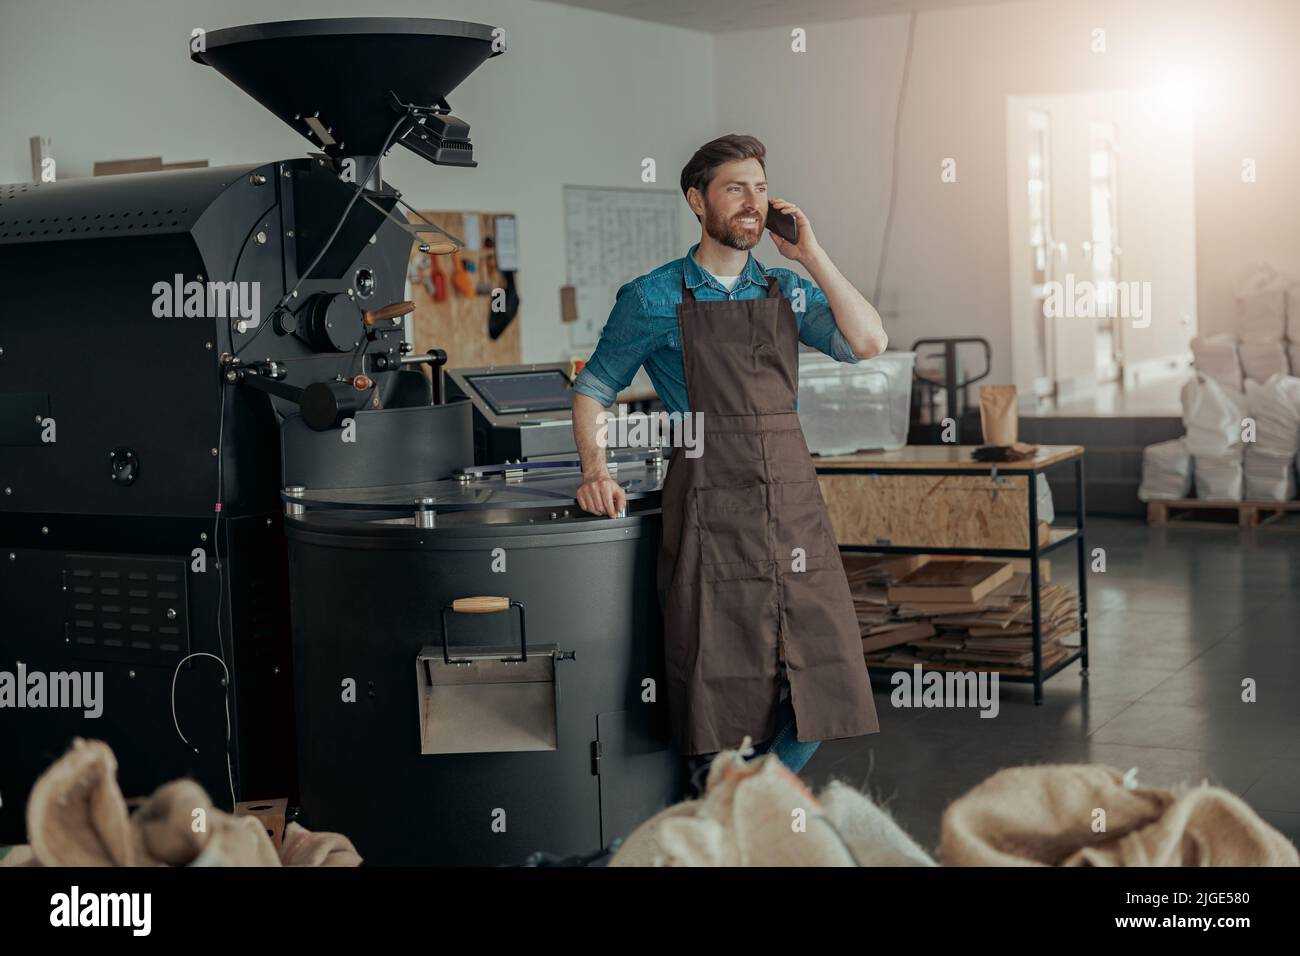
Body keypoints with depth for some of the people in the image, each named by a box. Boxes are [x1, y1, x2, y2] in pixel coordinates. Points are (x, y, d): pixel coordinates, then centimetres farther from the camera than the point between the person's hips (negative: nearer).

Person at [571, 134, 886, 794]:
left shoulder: (787, 290, 15)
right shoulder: (654, 298, 4)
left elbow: (868, 343, 1)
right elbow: (594, 386, 10)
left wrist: (811, 255, 0)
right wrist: (595, 471, -5)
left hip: (793, 501, 4)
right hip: (711, 504, -4)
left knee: (823, 681, 3)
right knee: (721, 682, -3)